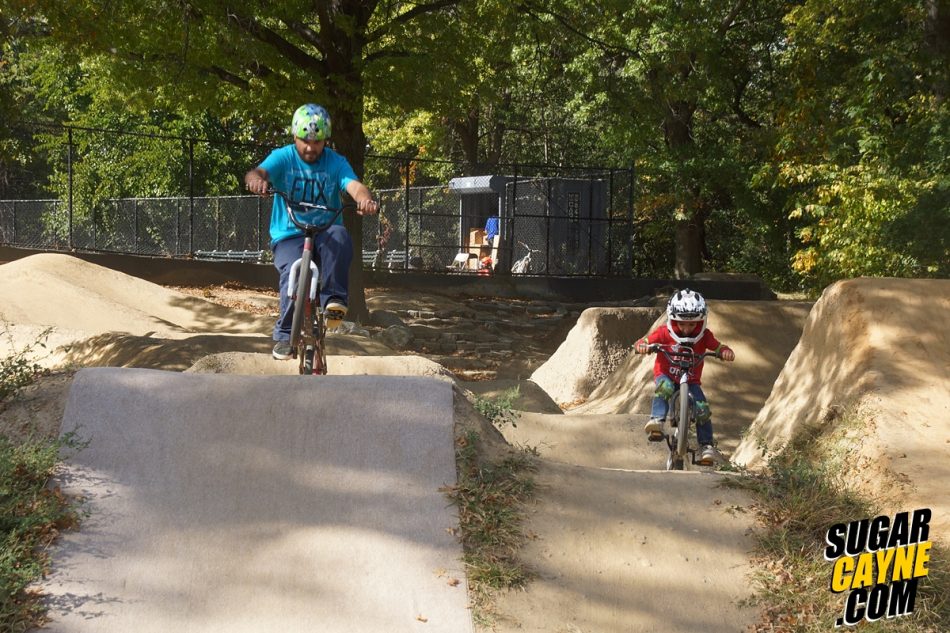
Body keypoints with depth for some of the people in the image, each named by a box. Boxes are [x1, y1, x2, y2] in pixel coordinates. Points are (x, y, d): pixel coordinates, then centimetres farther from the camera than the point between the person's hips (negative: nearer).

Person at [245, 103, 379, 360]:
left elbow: (354, 185, -18)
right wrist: (256, 179, -48)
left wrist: (366, 199, -43)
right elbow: (259, 172, -21)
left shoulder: (336, 163, 1)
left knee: (339, 235, -34)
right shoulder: (282, 157, -1)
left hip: (325, 232, 1)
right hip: (289, 236, 0)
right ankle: (285, 336, -8)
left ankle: (334, 300, -28)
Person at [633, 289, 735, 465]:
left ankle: (707, 445, -7)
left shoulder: (704, 336, -10)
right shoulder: (664, 333, -15)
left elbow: (719, 348, -14)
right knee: (665, 387, -38)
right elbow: (642, 343, -18)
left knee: (702, 408, -19)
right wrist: (642, 346, -42)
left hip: (691, 381, 1)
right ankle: (656, 420, -45)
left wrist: (726, 352, -38)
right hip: (665, 376, -1)